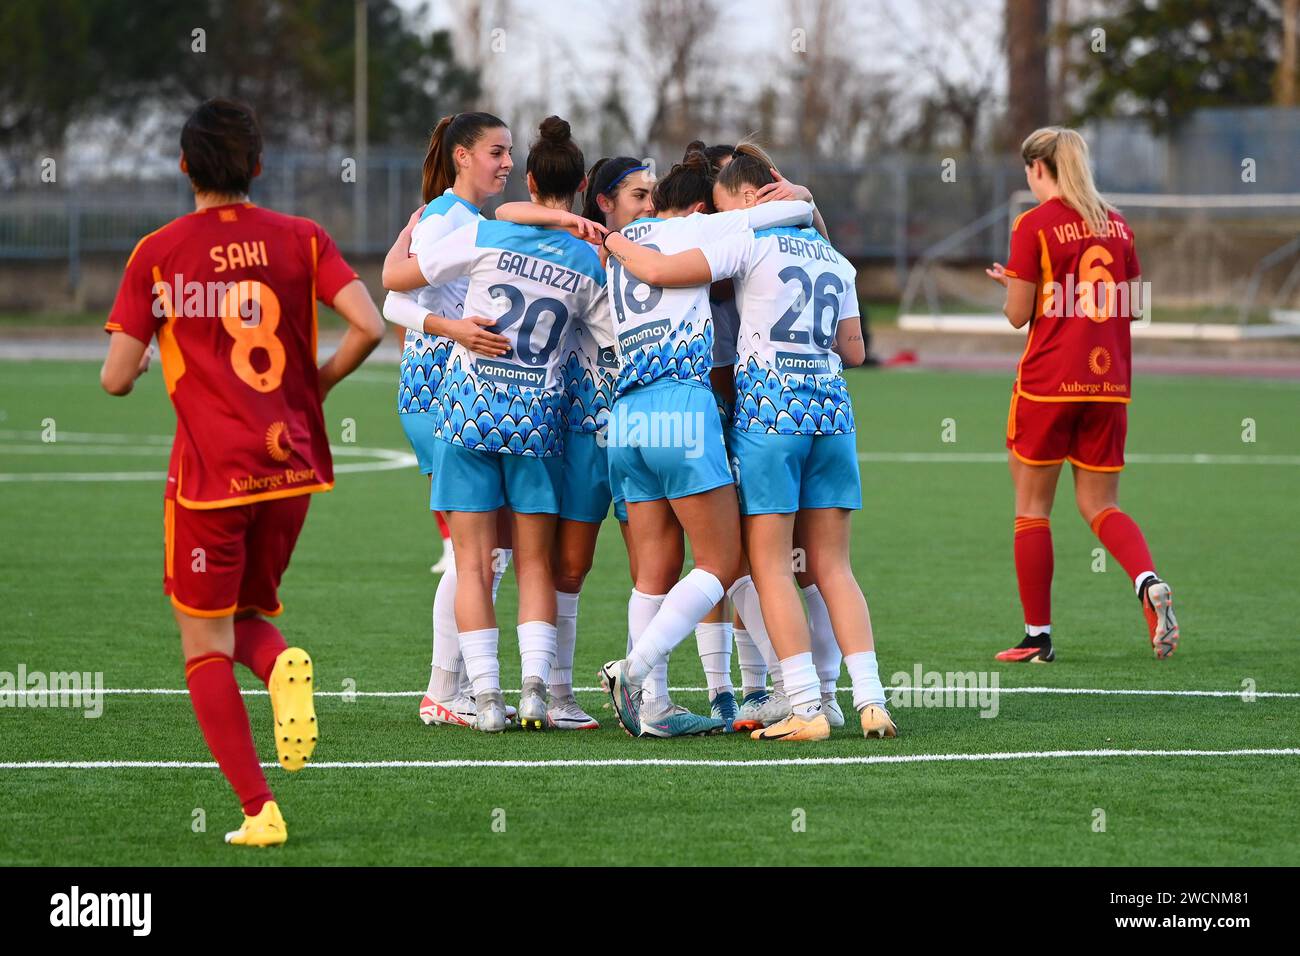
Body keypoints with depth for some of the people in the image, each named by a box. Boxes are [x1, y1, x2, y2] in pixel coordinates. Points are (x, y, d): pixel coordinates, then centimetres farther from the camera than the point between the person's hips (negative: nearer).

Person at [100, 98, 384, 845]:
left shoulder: (158, 254, -3)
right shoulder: (300, 239, 2)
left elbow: (117, 378, -6)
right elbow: (368, 327, -10)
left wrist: (135, 367, 18)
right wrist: (315, 385, 7)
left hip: (210, 474, -3)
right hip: (291, 465, 3)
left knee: (205, 645, 6)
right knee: (246, 614, 23)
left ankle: (259, 811, -6)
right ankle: (281, 663, -14)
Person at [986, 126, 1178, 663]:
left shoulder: (1034, 225, -8)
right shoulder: (1116, 224, 9)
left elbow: (1018, 315, -8)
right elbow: (1131, 304, 13)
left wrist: (1011, 283, 13)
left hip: (1048, 382, -5)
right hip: (1109, 382, 5)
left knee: (1032, 506, 7)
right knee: (1100, 505, 11)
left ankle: (1038, 636, 8)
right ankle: (1149, 582, -18)